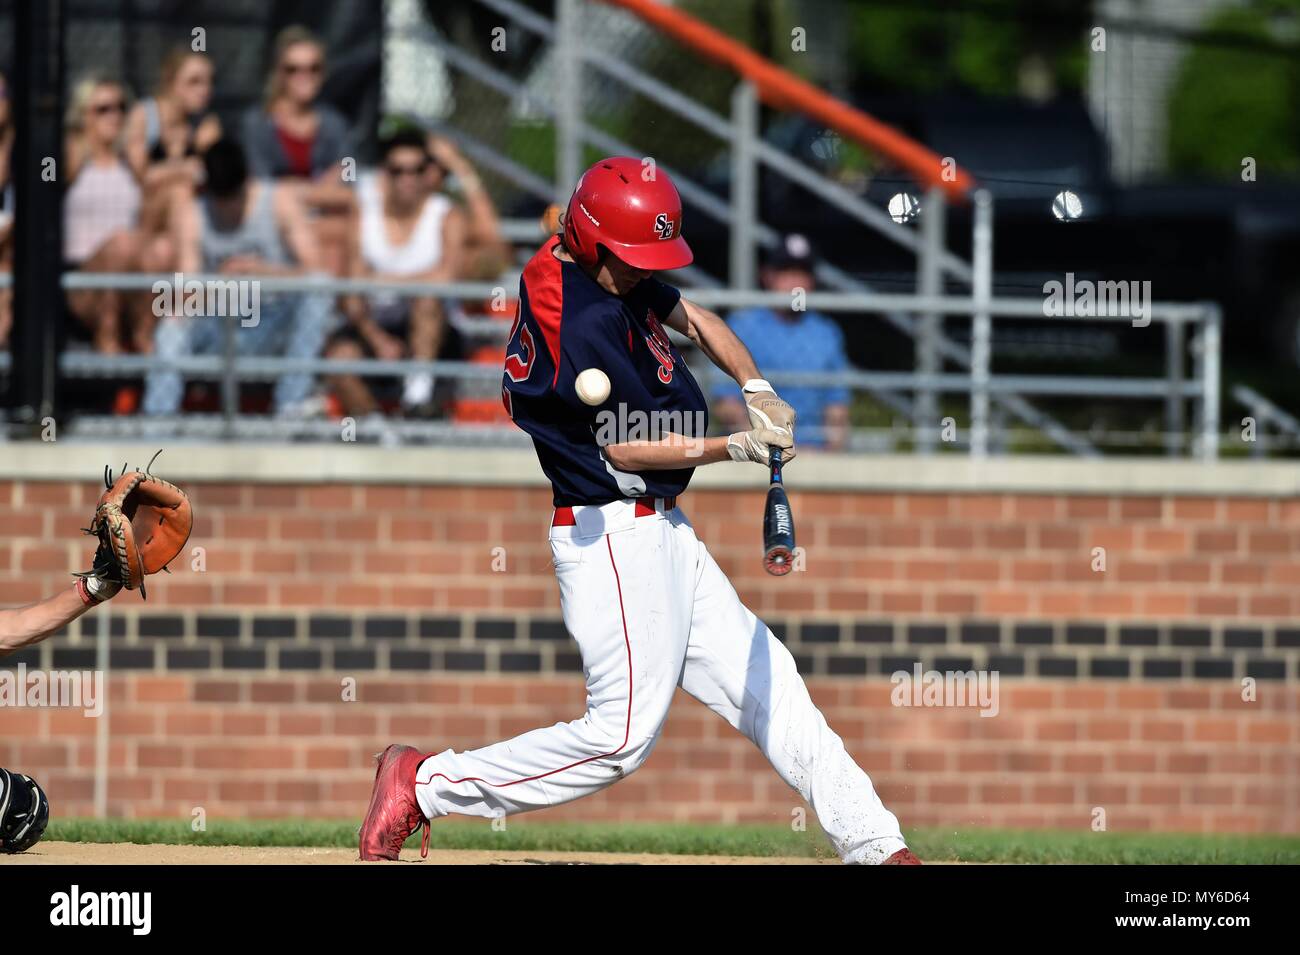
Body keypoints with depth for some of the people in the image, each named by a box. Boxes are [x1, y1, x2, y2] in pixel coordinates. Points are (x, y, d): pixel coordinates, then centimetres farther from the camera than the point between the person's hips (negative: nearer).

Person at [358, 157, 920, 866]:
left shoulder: (616, 275, 8)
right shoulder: (582, 322, -21)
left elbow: (697, 321, 22)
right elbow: (623, 449, -18)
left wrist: (756, 388, 5)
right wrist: (738, 447, -18)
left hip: (660, 531, 10)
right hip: (615, 536, -10)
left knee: (763, 680, 9)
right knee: (623, 734, -13)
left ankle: (872, 843, 12)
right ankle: (425, 784, -5)